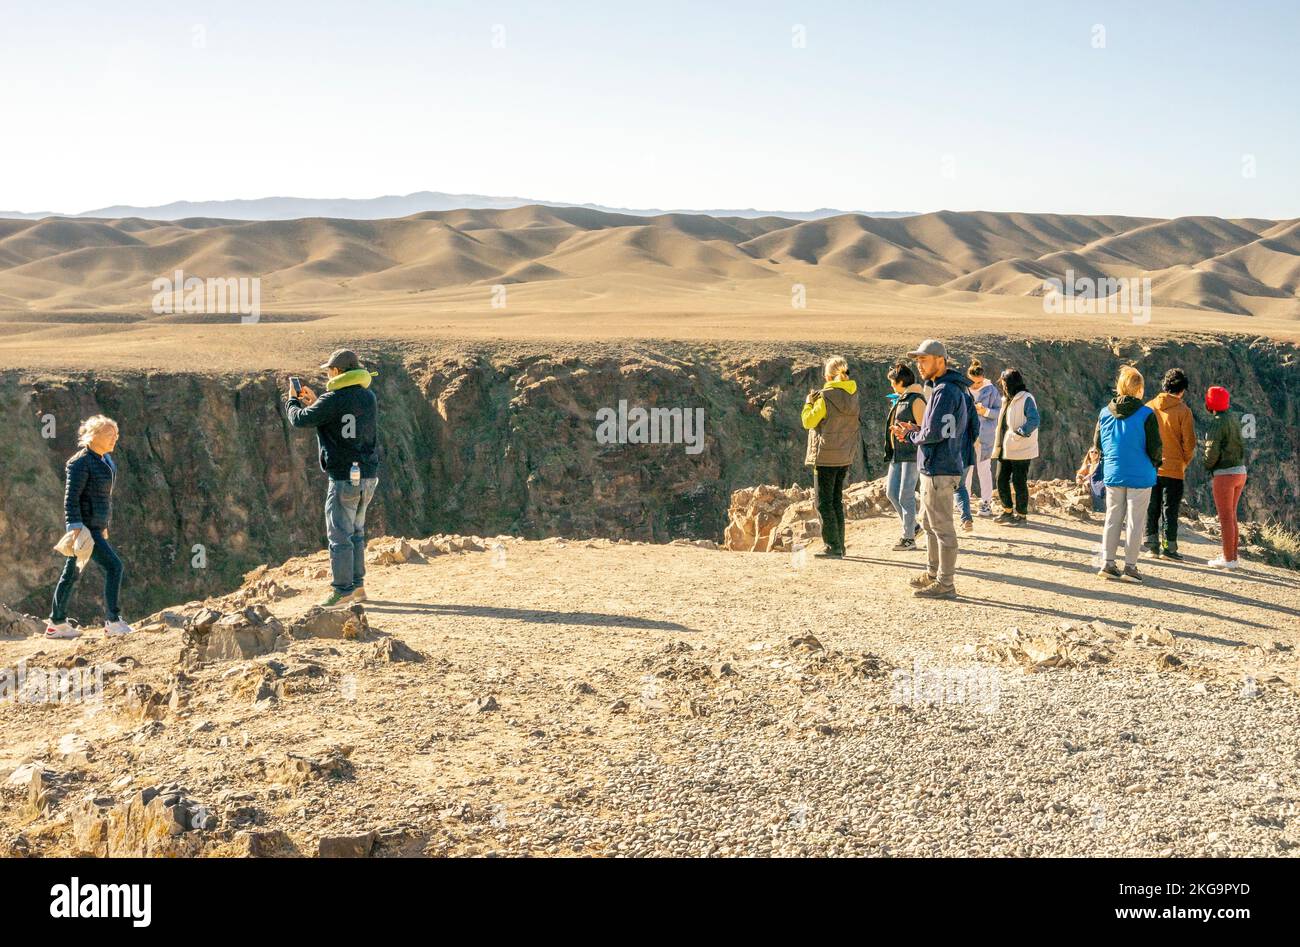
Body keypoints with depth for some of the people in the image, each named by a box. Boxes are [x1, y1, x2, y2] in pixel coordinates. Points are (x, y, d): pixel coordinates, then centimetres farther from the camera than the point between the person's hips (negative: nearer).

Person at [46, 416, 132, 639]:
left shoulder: (103, 460, 14)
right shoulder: (80, 462, -15)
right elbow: (71, 497, -20)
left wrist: (103, 526, 25)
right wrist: (75, 527, -26)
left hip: (94, 526, 10)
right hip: (84, 527, -10)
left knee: (71, 573, 14)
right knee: (114, 566, -14)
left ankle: (56, 624, 22)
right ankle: (113, 622, -12)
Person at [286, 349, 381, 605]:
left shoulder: (334, 400, -14)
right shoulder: (369, 397, 9)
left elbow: (300, 420, -9)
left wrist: (292, 401, 11)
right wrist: (314, 401, 24)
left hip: (344, 478, -8)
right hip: (369, 476, 8)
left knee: (340, 534, -1)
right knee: (356, 532, 17)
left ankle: (342, 589, 1)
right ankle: (358, 585, 21)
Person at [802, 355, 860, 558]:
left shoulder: (826, 397, -16)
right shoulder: (853, 395, 5)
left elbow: (808, 422, -12)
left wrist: (808, 403, 6)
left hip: (826, 456, -7)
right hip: (845, 456, 7)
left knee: (824, 503, -1)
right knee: (836, 501, 16)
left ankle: (833, 547, -3)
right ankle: (839, 546, 19)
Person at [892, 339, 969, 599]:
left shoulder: (945, 392, -18)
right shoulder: (947, 389, 16)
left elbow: (934, 433, -24)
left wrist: (910, 435, -5)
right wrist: (914, 429, 8)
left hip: (939, 470, -11)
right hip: (935, 468, 11)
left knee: (942, 527, -5)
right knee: (929, 523, 20)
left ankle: (945, 584, 0)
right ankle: (933, 573, 31)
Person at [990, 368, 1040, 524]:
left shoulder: (1026, 399, -12)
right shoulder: (1007, 400, 16)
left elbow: (1034, 421, -23)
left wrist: (1018, 433, -27)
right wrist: (998, 445, 15)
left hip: (1020, 451, -8)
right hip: (1005, 449, 8)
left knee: (1019, 482, 0)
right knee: (1001, 480, 10)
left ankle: (1021, 514, 11)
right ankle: (1007, 511, 23)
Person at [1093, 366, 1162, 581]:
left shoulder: (1105, 413, -1)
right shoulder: (1146, 415, -13)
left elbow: (1097, 444, 6)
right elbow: (1154, 448, -11)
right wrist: (1155, 464, 9)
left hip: (1112, 474, 4)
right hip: (1140, 475, -4)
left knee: (1112, 518, 12)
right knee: (1135, 521, 5)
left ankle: (1107, 563, 11)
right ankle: (1130, 566, 7)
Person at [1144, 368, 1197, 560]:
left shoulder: (1149, 407, 0)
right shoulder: (1183, 410, -10)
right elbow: (1189, 442, -8)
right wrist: (1185, 462, 8)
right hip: (1173, 469, -3)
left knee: (1151, 508, 12)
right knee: (1170, 509, 4)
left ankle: (1152, 544, 14)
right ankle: (1168, 547, 5)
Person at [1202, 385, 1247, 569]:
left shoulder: (1217, 422, -16)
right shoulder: (1234, 418, 9)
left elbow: (1212, 451, -19)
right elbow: (1239, 445, 13)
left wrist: (1206, 464, 2)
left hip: (1225, 473, -8)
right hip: (1240, 471, 8)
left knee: (1225, 517, -2)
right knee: (1232, 516, 16)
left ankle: (1228, 559, 2)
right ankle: (1233, 556, 21)